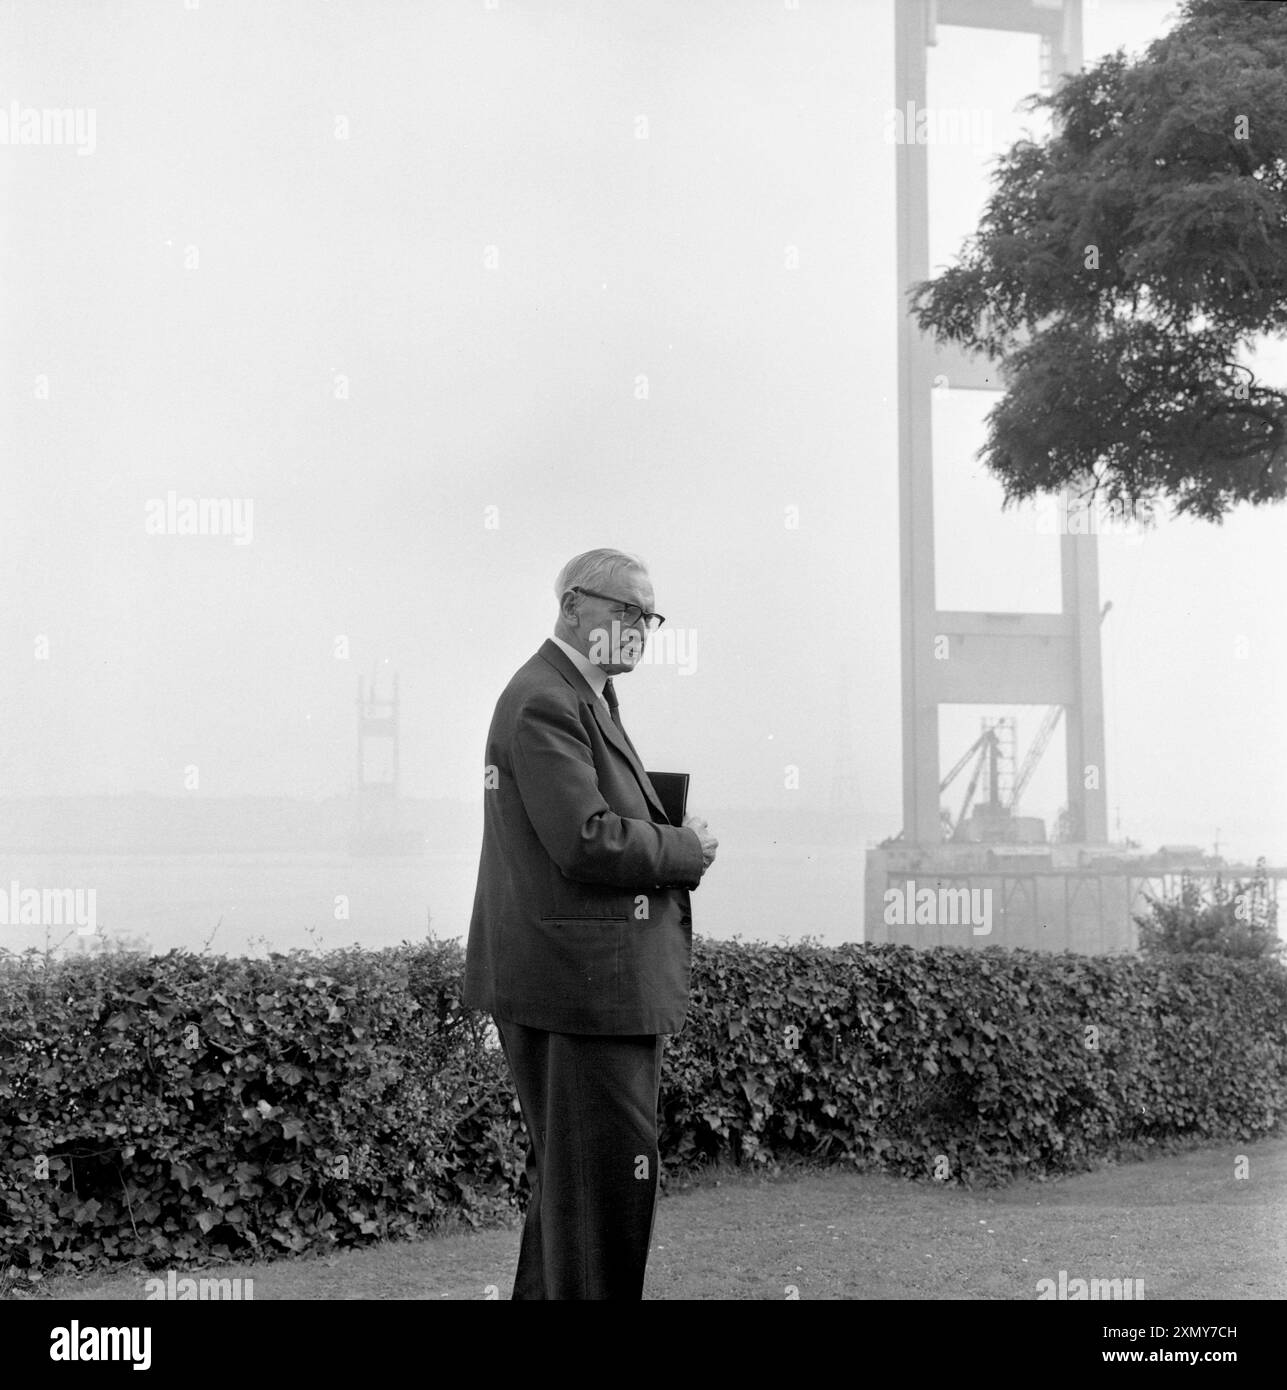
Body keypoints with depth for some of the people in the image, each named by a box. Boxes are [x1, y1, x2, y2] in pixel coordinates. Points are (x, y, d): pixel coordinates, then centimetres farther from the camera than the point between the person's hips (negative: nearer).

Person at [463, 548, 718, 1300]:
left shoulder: (586, 697, 18)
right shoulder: (546, 703, -17)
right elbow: (588, 842, -25)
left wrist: (668, 838, 6)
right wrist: (687, 849, -11)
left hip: (588, 980, 11)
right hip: (582, 980, -11)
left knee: (572, 1174, 20)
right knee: (610, 1177, -5)